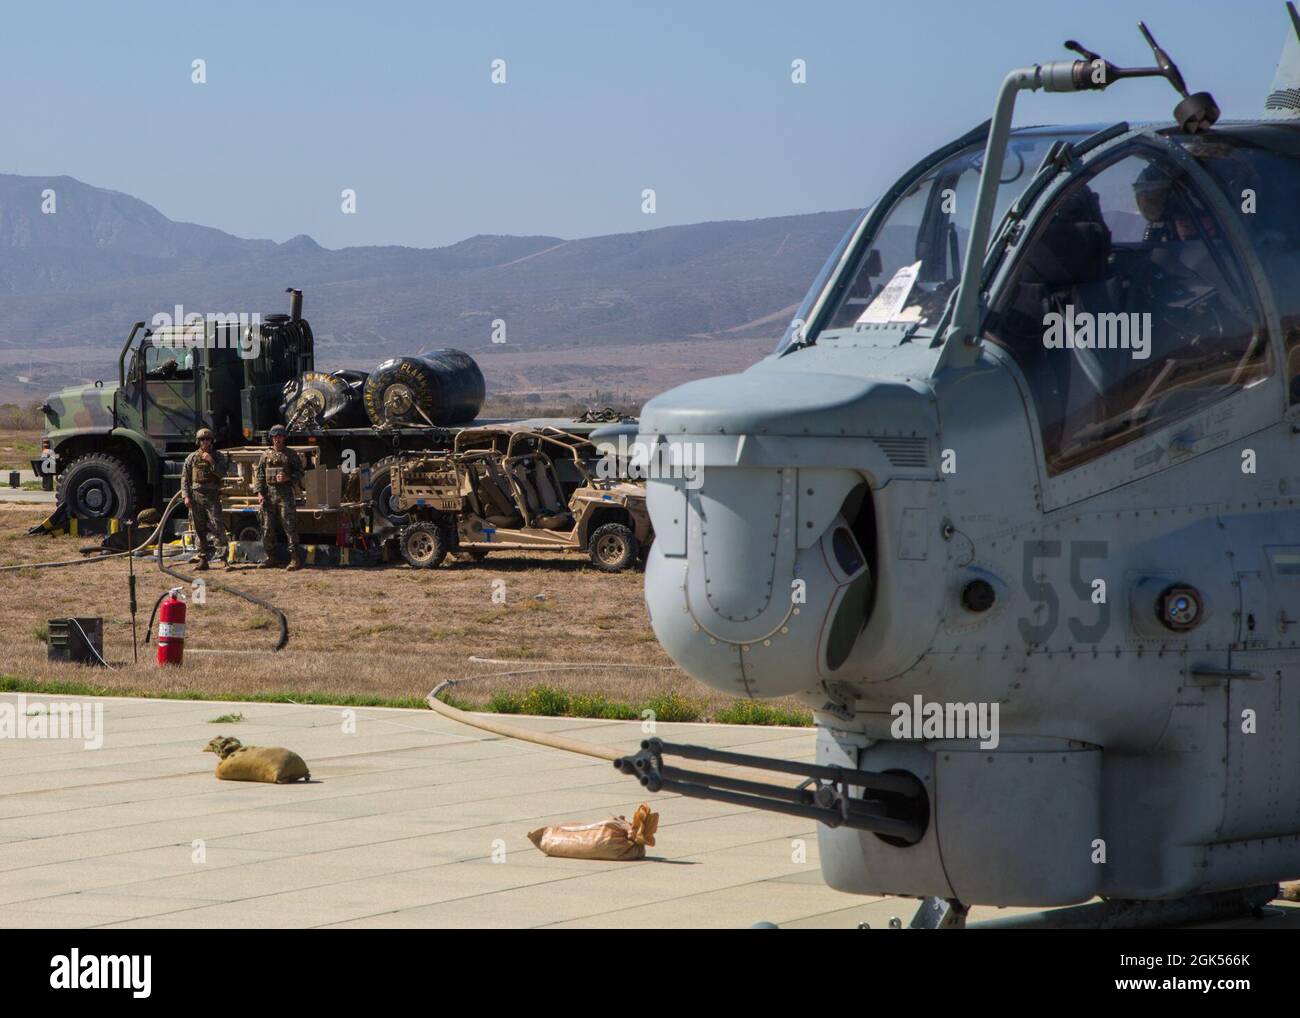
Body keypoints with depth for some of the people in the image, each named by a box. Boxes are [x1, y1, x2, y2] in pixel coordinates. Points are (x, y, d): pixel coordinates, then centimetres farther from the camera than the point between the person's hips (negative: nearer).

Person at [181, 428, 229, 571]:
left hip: (212, 496, -2)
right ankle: (202, 558, 8)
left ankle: (223, 556, -12)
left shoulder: (218, 457, 7)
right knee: (199, 529, 4)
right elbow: (185, 478, 8)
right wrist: (186, 496, -2)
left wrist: (211, 462, -14)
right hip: (196, 496, 2)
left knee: (217, 525, -11)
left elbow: (222, 473, -6)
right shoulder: (192, 458, 9)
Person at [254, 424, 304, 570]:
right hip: (268, 494, 3)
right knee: (267, 528, 5)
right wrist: (259, 493, -1)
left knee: (290, 526, -8)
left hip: (285, 493, -3)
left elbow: (299, 473, 3)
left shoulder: (291, 455, 5)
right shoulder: (266, 455, 12)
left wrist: (287, 478, -15)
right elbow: (259, 475, 9)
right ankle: (270, 558, 13)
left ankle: (294, 559, -8)